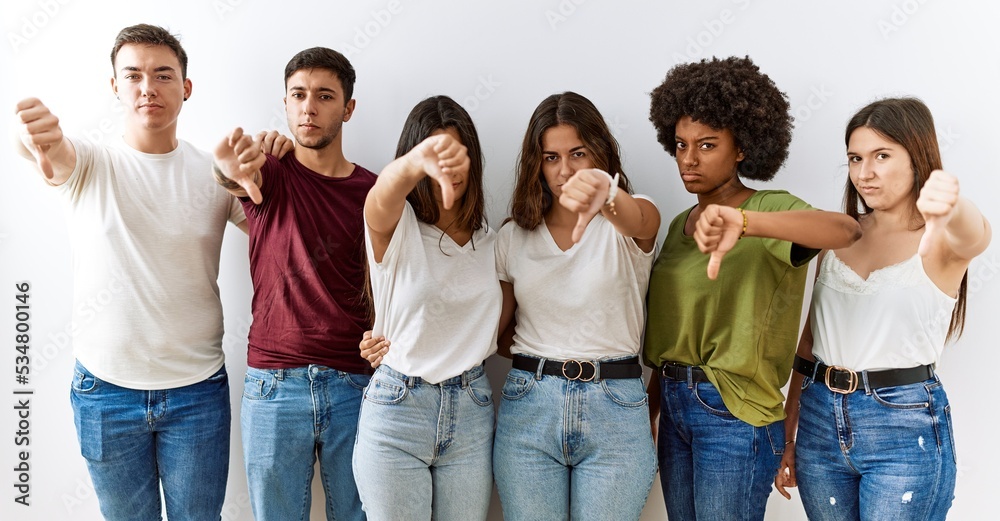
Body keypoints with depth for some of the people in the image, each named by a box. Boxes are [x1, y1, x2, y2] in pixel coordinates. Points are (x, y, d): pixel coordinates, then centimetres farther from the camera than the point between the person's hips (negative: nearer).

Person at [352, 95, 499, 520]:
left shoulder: (488, 242, 9)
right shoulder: (396, 228, -7)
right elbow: (381, 198, -34)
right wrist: (417, 163, -54)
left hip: (471, 411, 4)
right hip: (396, 408, -4)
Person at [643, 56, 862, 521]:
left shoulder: (769, 209, -9)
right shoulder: (680, 225, 11)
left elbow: (845, 230, -32)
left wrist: (743, 222, -46)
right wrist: (649, 414, 14)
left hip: (735, 415, -6)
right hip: (675, 406, 7)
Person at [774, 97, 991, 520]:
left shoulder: (942, 241, -5)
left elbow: (974, 236, -31)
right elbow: (811, 336, 10)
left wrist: (951, 207, -55)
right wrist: (788, 437, 10)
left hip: (906, 426, -4)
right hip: (820, 420, 4)